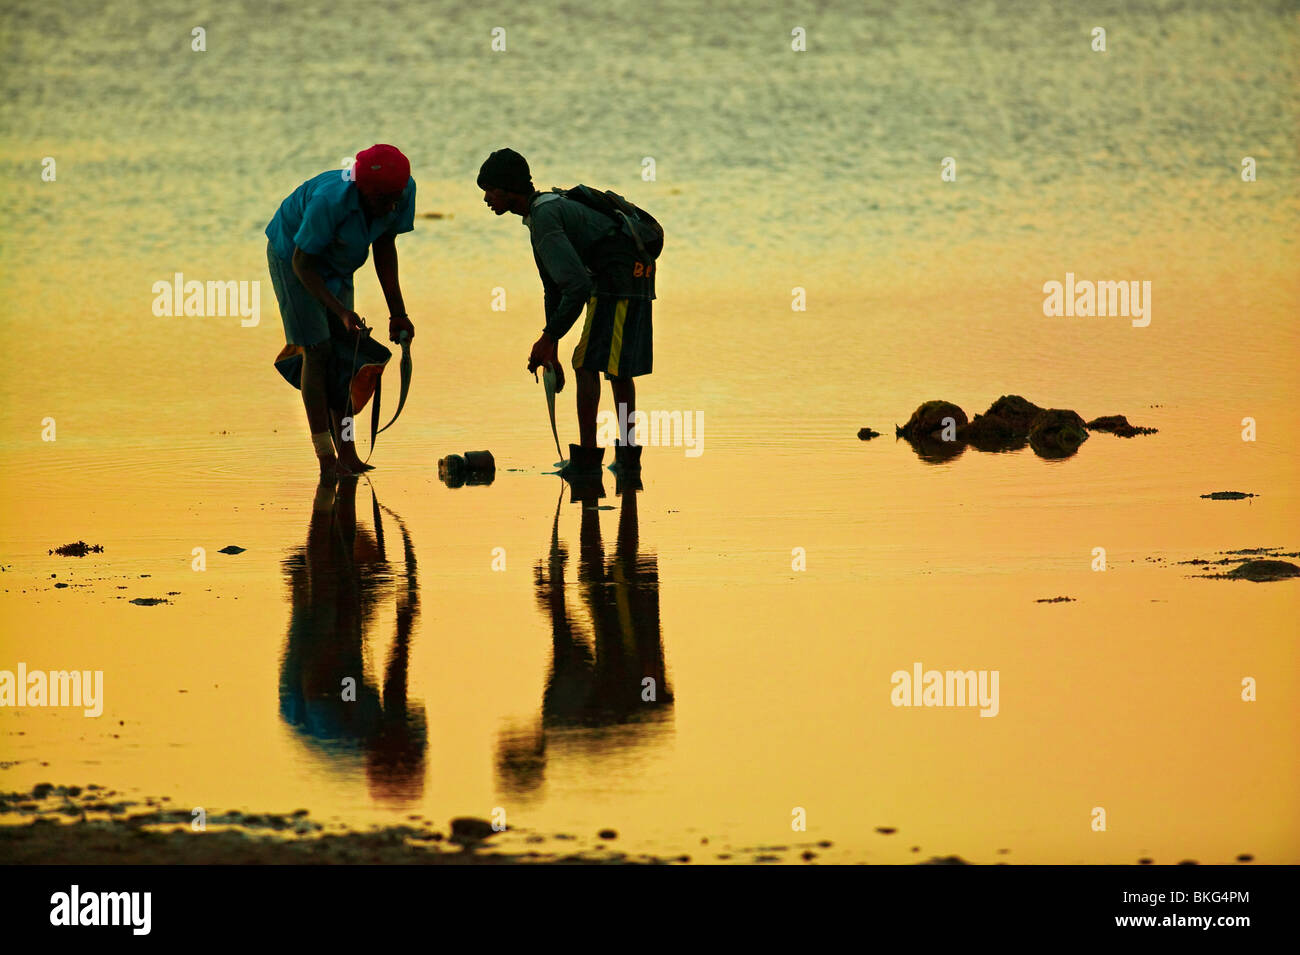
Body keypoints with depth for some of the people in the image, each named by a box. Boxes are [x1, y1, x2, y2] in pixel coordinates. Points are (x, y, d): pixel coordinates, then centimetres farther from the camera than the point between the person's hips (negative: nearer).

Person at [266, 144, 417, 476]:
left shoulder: (404, 190, -23)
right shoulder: (330, 199, -40)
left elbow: (384, 247, -6)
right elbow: (303, 263, -28)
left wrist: (397, 313, -6)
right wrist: (342, 312, -34)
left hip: (337, 263, 6)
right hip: (293, 253, -6)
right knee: (317, 351, -11)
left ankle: (348, 454, 7)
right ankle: (327, 458, -10)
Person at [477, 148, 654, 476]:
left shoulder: (544, 218, -17)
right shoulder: (549, 207, 17)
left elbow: (577, 286, -23)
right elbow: (554, 288, 24)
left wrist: (548, 339, -14)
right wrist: (551, 351, 25)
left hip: (618, 279, -10)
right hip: (635, 279, 10)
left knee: (587, 363, -7)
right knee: (618, 368, 17)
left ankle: (586, 457, -8)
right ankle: (628, 453, 22)